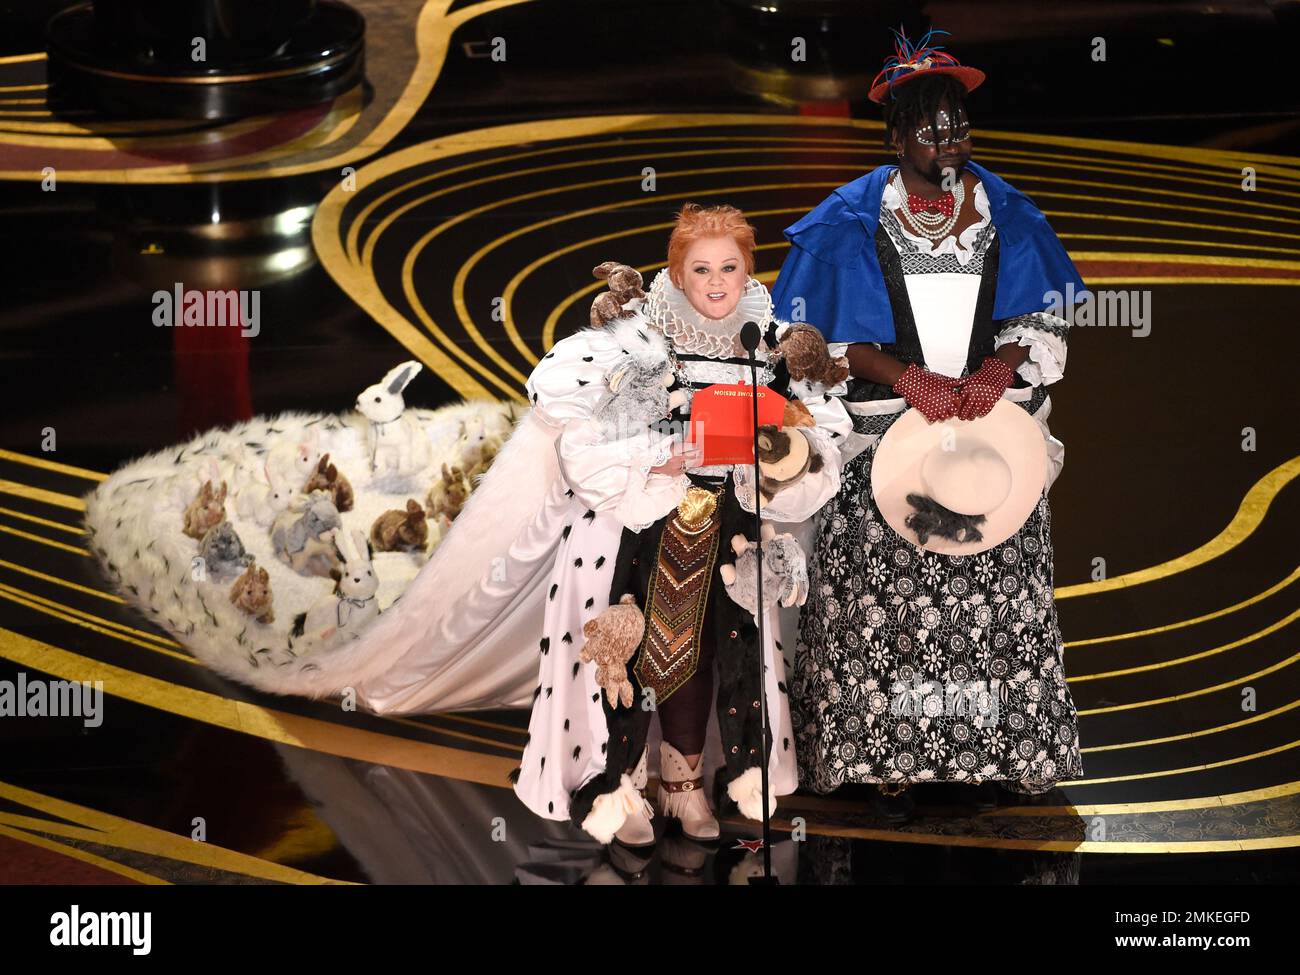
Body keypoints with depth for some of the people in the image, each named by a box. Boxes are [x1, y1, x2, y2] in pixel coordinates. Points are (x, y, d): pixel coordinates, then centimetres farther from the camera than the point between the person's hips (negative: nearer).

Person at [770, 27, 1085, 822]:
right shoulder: (851, 220, 0)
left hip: (990, 428, 2)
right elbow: (829, 334, -2)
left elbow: (1041, 320, 9)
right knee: (887, 598, -4)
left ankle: (988, 752, 11)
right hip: (886, 441, -2)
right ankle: (892, 761, 5)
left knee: (992, 596, 0)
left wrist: (997, 372, -10)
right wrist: (910, 380, -14)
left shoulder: (1006, 213, 7)